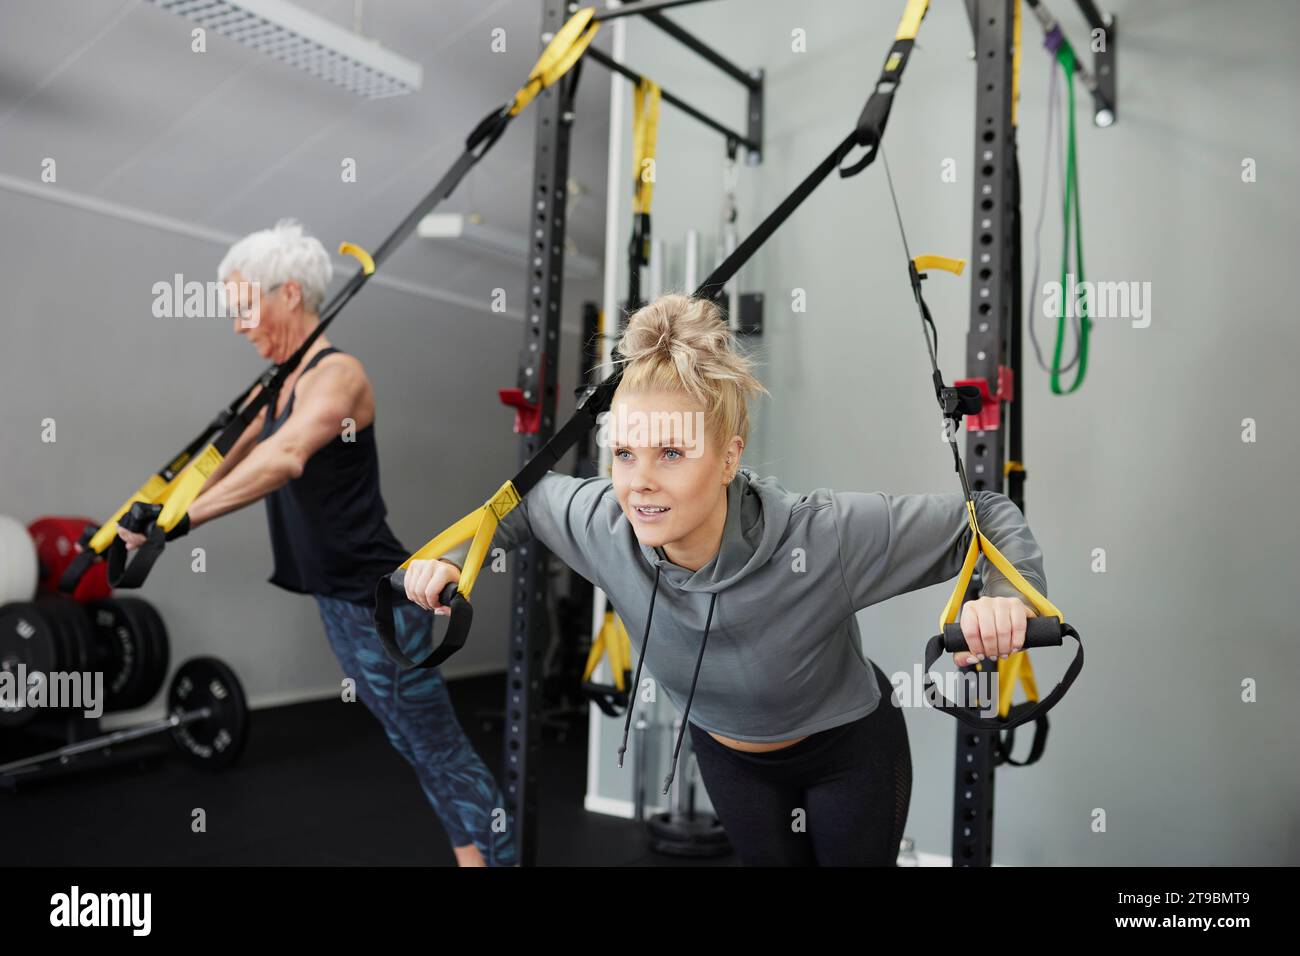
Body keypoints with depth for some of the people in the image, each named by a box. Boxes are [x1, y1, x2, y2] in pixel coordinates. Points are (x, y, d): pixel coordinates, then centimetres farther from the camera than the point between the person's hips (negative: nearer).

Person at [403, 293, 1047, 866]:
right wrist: (456, 558, -18)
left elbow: (985, 515, -27)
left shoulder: (828, 537, -40)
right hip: (726, 754, 3)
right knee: (768, 857, 24)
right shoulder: (603, 524, -29)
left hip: (849, 750, -3)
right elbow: (529, 497, -5)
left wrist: (1008, 597, -45)